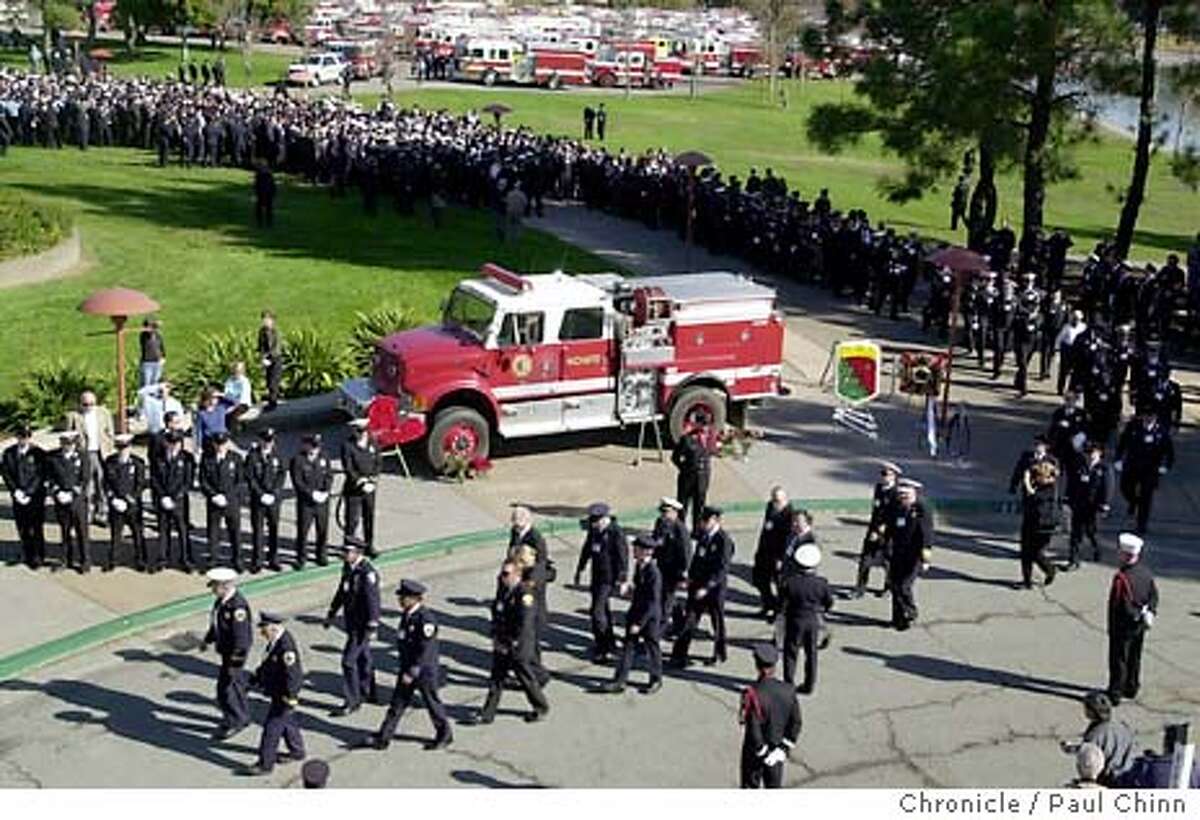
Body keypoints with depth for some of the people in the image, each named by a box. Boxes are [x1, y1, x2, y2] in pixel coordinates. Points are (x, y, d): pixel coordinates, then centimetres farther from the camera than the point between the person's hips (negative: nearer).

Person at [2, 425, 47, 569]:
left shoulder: (38, 453, -4)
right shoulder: (9, 453, 7)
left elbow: (40, 476, -6)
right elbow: (5, 473, 6)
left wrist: (29, 493, -13)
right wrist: (15, 490, -6)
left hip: (35, 496, -3)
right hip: (18, 497, 3)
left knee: (36, 528, -3)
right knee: (22, 529, 6)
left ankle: (38, 558, 9)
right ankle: (28, 556, 18)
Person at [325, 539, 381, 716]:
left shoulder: (367, 573, -23)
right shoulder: (348, 568, 4)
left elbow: (373, 600, -25)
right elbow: (342, 592, 17)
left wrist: (372, 627, -26)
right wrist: (331, 613, 23)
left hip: (362, 625, -9)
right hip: (352, 622, 9)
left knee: (349, 661, -8)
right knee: (362, 658, 21)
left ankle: (352, 702, 1)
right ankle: (370, 693, 37)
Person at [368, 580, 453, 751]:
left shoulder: (426, 619, -24)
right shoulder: (407, 615, 3)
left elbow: (426, 651, -24)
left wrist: (413, 672, -25)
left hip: (424, 671, -8)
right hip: (407, 669, 8)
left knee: (432, 703, 8)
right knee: (398, 703, 9)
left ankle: (445, 735, 26)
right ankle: (384, 737, 13)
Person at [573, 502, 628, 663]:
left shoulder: (616, 532, -17)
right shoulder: (594, 530, 5)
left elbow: (622, 557, -15)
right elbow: (587, 549, 19)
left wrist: (622, 579, -15)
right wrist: (579, 570, 24)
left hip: (608, 578, -8)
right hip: (596, 576, 8)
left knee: (598, 611, -13)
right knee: (603, 609, 19)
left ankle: (601, 648, -4)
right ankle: (610, 642, 33)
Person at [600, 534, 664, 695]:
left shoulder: (654, 573, -24)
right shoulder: (638, 566, 2)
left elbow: (653, 602, -23)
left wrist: (640, 623, -22)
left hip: (650, 617, -8)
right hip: (635, 613, 8)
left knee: (652, 648, 10)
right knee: (628, 646, 7)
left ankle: (656, 680, 27)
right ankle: (620, 680, 11)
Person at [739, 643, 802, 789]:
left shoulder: (752, 694, -24)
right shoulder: (788, 691, -9)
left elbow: (753, 729, -23)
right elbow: (795, 724, -4)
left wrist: (763, 753, -12)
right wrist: (783, 748, -1)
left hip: (754, 754, -4)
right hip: (777, 753, 4)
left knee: (751, 786, 13)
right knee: (774, 788, 17)